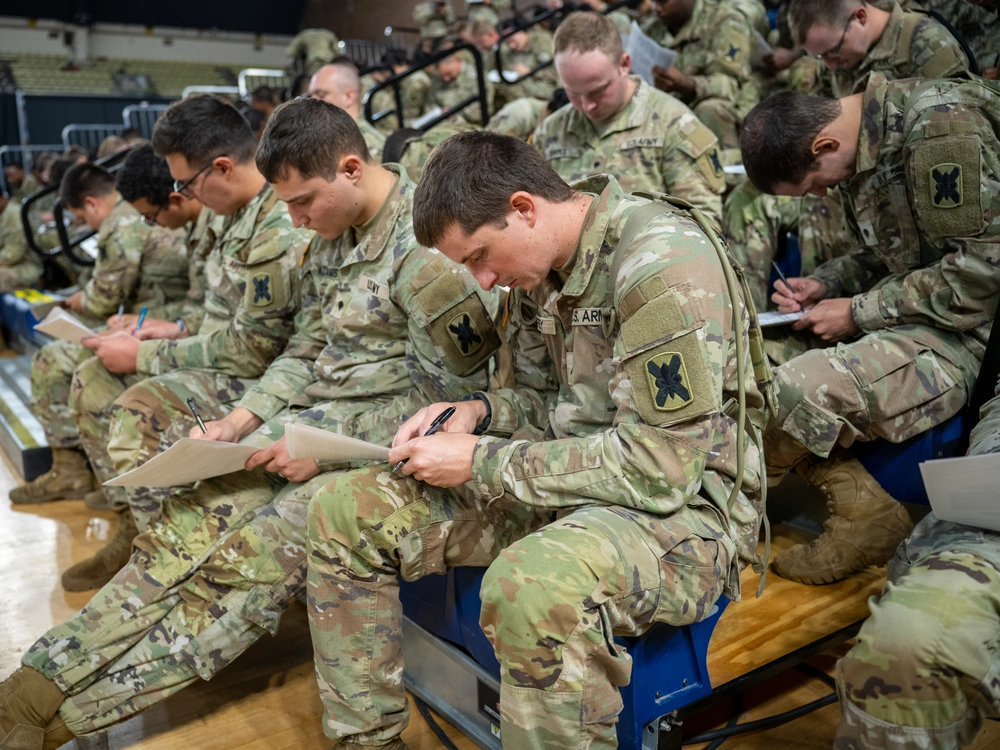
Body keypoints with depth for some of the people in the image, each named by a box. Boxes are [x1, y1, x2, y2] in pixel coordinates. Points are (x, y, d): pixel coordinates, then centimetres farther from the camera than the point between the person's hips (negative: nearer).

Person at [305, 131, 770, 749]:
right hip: (564, 489, 8)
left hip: (683, 507, -8)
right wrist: (477, 412, -5)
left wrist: (482, 463, -20)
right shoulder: (540, 266, 5)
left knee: (534, 584, -42)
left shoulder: (664, 262, -21)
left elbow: (661, 468, -24)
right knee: (344, 511, 0)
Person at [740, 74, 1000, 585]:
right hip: (913, 315, 10)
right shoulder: (862, 148, 8)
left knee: (796, 394, -30)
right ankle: (862, 513, -5)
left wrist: (860, 313, -16)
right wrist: (824, 284, 1)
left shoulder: (939, 126, -19)